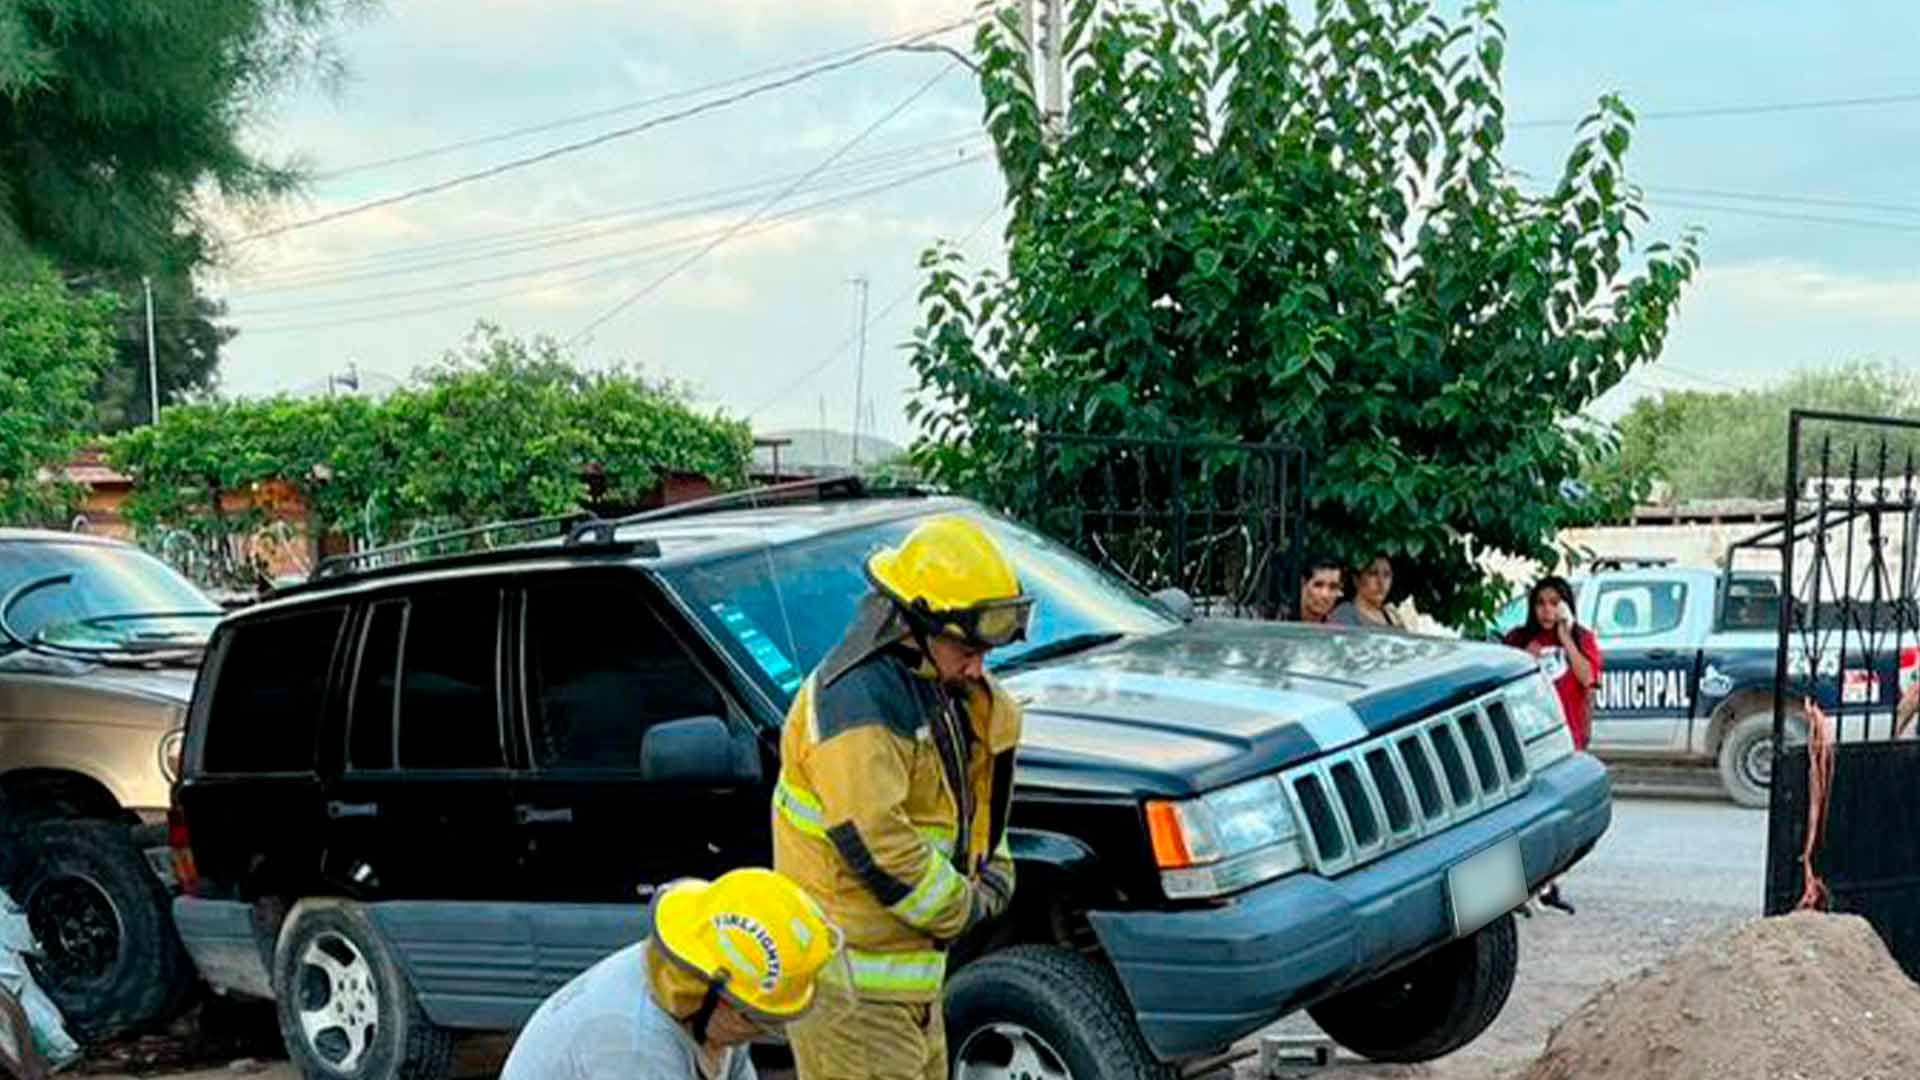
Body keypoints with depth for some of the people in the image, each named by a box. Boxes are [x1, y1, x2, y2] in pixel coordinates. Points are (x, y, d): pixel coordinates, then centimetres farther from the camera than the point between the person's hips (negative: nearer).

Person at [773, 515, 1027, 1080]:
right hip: (852, 984, -10)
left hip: (907, 962, 10)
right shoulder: (857, 699, -21)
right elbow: (871, 838, -28)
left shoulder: (934, 686, 11)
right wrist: (963, 907, -14)